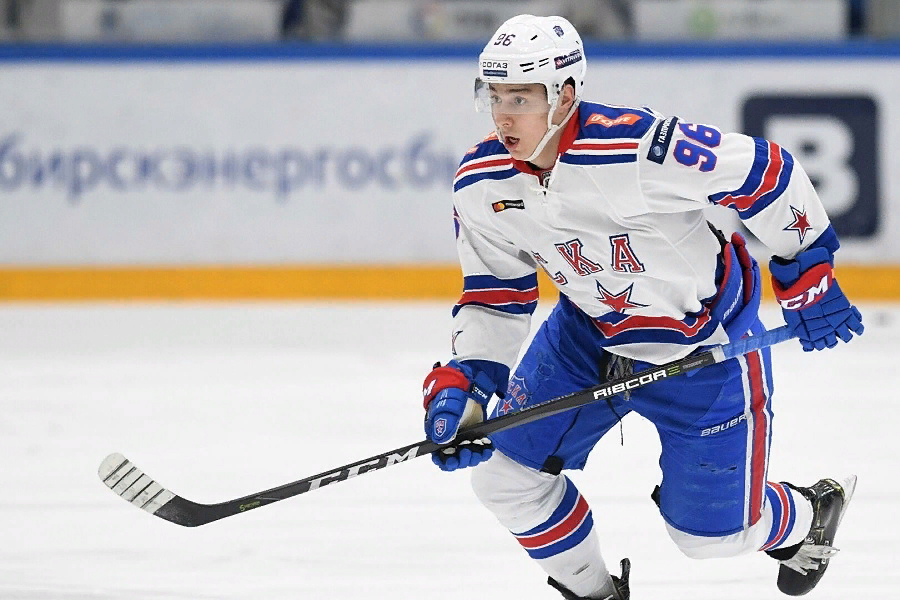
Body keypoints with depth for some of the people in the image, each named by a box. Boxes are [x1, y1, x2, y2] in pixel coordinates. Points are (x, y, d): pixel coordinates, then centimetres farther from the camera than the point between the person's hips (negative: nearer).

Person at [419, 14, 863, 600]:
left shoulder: (639, 147, -35)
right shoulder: (480, 186, -15)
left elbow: (766, 172, -25)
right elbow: (495, 297, 0)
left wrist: (809, 278, -15)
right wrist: (460, 385, -14)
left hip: (705, 342, -5)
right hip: (589, 332, 6)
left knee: (712, 531, 3)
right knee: (506, 474, -3)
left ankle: (809, 516, 39)